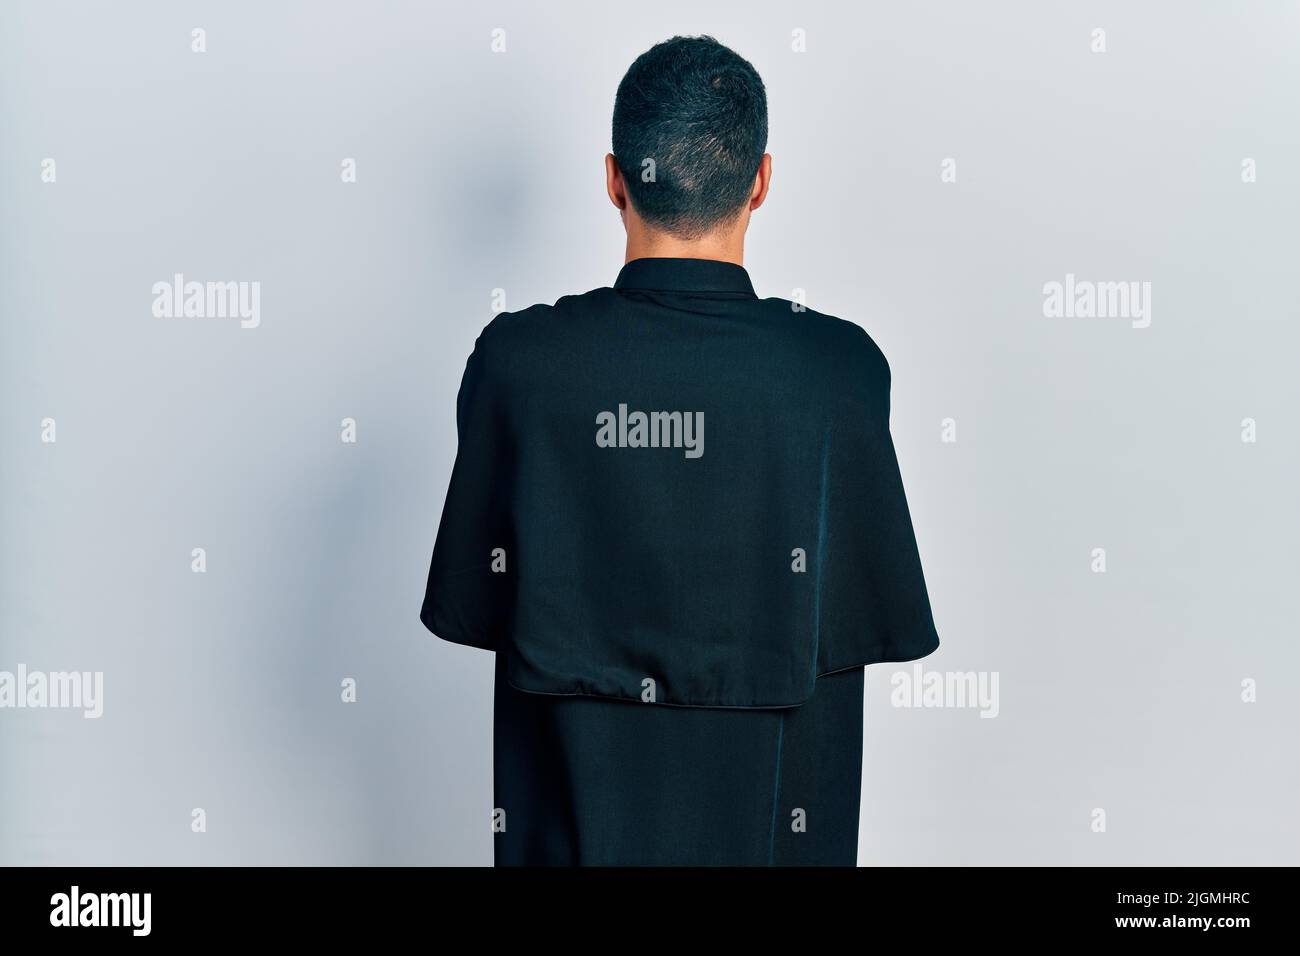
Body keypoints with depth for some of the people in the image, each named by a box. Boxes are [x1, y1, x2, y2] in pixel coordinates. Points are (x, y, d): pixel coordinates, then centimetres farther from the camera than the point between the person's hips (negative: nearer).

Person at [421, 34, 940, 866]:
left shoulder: (519, 359, -14)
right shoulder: (840, 368, -16)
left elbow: (470, 608, -4)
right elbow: (876, 623, -8)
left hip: (568, 817, 1)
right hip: (764, 815, 0)